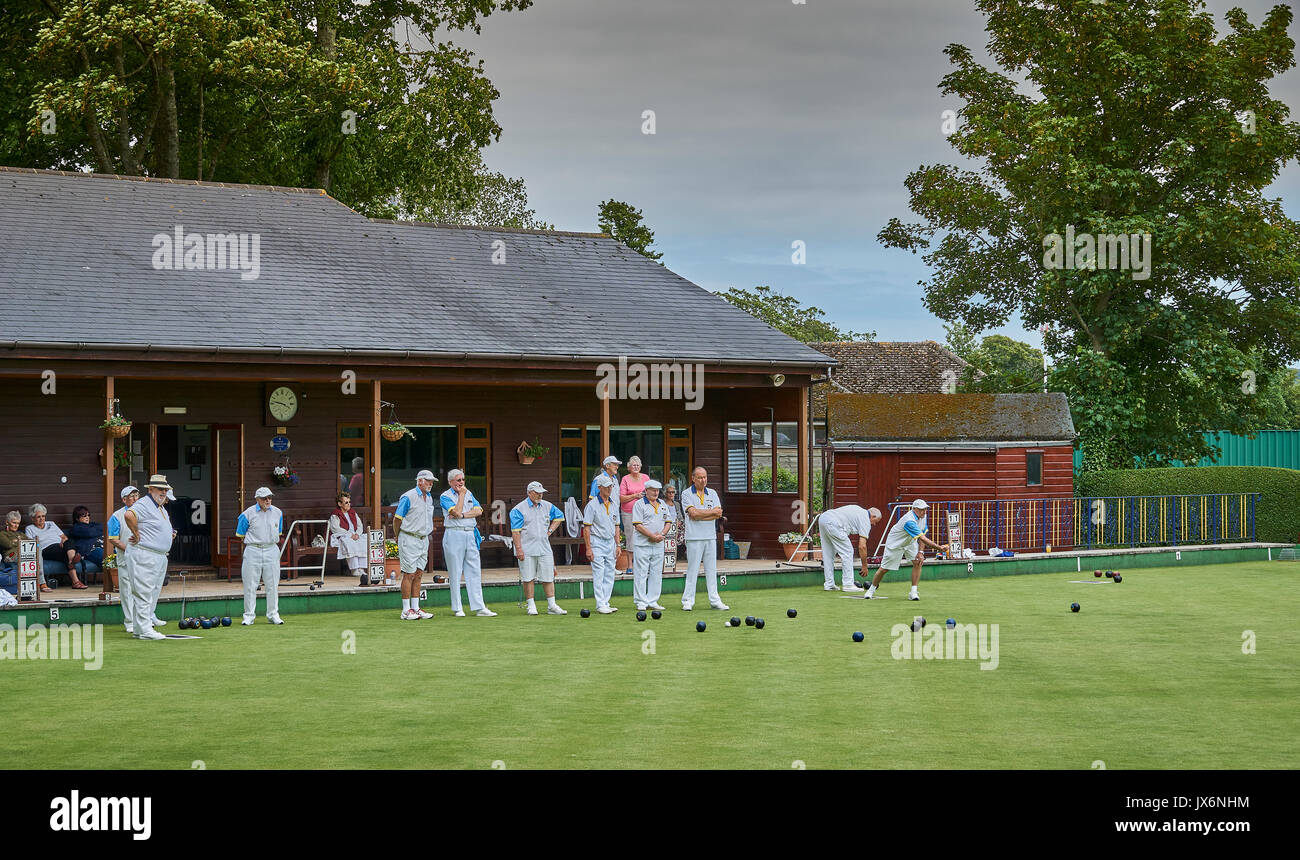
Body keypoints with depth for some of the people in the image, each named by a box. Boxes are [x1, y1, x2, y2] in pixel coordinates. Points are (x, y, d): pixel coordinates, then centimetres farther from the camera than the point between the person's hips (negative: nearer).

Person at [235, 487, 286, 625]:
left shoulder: (277, 513, 7)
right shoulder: (247, 514, -5)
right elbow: (240, 534, 3)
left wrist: (270, 541, 10)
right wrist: (255, 541, 5)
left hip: (272, 550, 3)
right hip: (252, 551, -3)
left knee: (272, 584, 5)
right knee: (250, 585, -1)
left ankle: (273, 615, 13)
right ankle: (249, 616, 5)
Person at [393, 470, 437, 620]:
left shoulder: (429, 498, 13)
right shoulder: (408, 497, -12)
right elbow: (397, 519, -8)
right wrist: (399, 539, 1)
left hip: (423, 539, 7)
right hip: (409, 540, -7)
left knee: (419, 574, 8)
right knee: (409, 574, -6)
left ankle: (415, 608, 12)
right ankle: (406, 611, -4)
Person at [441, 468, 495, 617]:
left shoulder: (469, 493, 16)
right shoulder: (446, 496, -1)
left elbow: (479, 511, 3)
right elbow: (456, 511, -16)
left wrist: (462, 515, -11)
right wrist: (461, 494, -6)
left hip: (470, 535, 5)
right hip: (454, 535, -5)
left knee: (474, 571, 3)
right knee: (455, 573, -3)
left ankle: (479, 607, 2)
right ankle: (457, 609, 3)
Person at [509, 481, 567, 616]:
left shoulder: (547, 506, 11)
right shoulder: (518, 509, -4)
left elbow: (559, 516, 28)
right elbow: (515, 531, -8)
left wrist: (550, 530, 14)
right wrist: (518, 549, -16)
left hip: (545, 549, 4)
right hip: (527, 550, -4)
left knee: (548, 577, 2)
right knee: (528, 578, -1)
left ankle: (552, 606, 6)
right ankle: (531, 606, 6)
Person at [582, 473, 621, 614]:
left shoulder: (613, 505, 12)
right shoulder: (592, 505, -7)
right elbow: (586, 527, -9)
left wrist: (618, 545, 12)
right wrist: (588, 548, -15)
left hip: (610, 543, 6)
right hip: (597, 543, -6)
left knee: (609, 575, 6)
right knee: (599, 575, -7)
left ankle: (606, 603, 12)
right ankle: (600, 605, -5)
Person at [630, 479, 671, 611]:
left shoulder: (663, 504, 16)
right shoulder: (639, 504, -3)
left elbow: (668, 522, 16)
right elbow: (638, 525, -10)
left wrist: (662, 534, -4)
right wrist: (653, 536, -16)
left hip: (658, 545, 6)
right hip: (642, 544, -6)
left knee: (656, 574, 6)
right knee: (641, 573, -5)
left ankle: (652, 601, 11)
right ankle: (641, 602, -2)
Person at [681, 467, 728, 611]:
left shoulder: (712, 494, 13)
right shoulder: (687, 494, 0)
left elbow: (718, 514, 0)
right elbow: (693, 513, -14)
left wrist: (700, 515, -10)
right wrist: (712, 511, -6)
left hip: (711, 537, 4)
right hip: (694, 537, -4)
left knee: (712, 569, 7)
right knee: (692, 569, -4)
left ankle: (714, 600, 10)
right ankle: (688, 601, 0)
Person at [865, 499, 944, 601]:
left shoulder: (922, 516, -11)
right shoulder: (910, 521, -38)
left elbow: (923, 535, -4)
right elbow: (923, 539, -42)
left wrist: (921, 552, -15)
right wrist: (939, 547, -45)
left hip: (910, 542, 7)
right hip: (895, 543, -7)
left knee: (917, 562, -14)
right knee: (884, 569, 0)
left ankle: (913, 593, -9)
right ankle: (871, 589, 23)